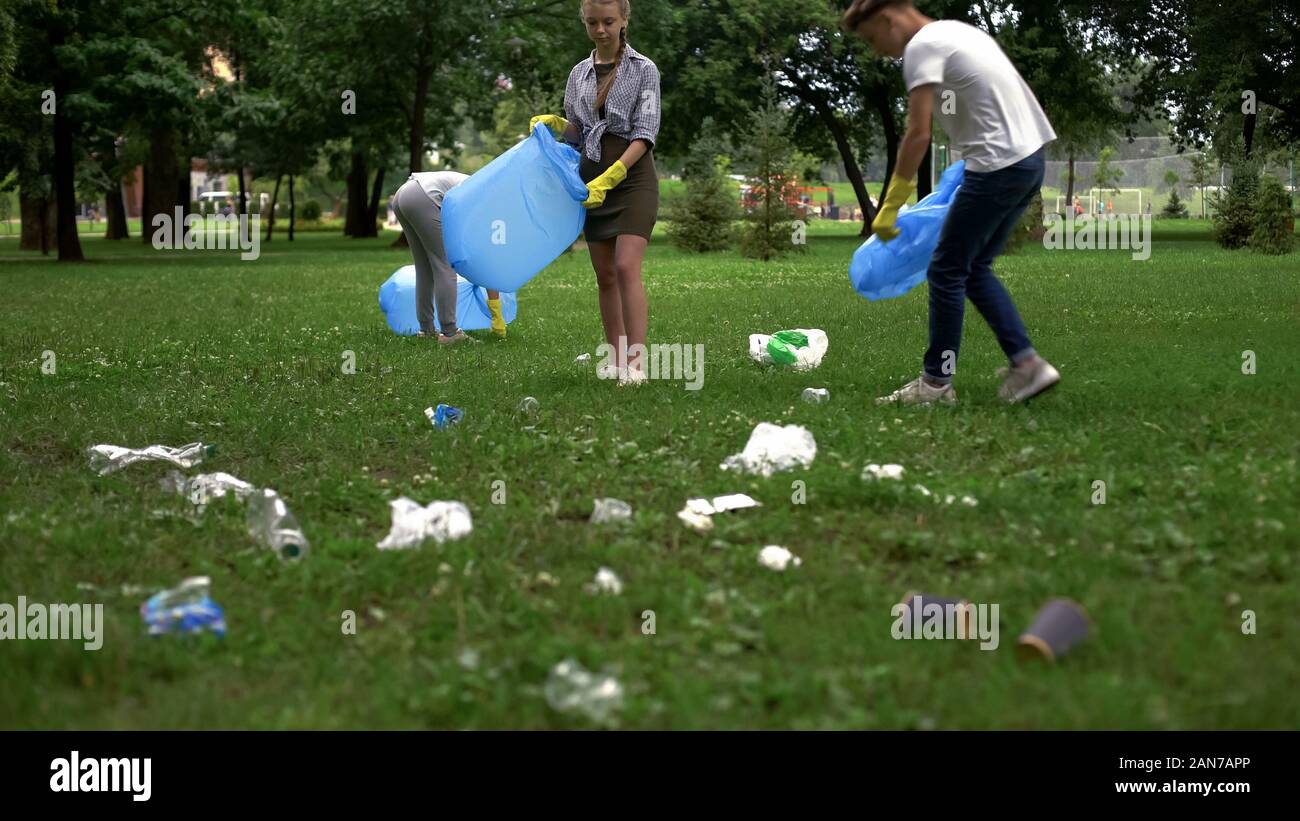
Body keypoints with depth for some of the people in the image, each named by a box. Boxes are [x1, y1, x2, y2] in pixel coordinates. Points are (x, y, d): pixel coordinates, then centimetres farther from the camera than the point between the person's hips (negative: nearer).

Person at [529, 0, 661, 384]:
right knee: (605, 275, 6)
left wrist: (609, 179, -22)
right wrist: (555, 124, -5)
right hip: (592, 179, 5)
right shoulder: (579, 73, 12)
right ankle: (616, 357, 12)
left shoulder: (643, 69, -3)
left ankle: (636, 361, -21)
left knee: (626, 268, -18)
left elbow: (644, 134, -11)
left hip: (632, 176, -5)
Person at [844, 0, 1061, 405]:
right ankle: (1026, 363, 12)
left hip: (997, 165, -9)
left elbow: (918, 134, -16)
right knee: (975, 268, 16)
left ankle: (936, 382, 8)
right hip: (1029, 158, 9)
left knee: (946, 270, 2)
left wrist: (889, 208, -13)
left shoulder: (922, 46, -10)